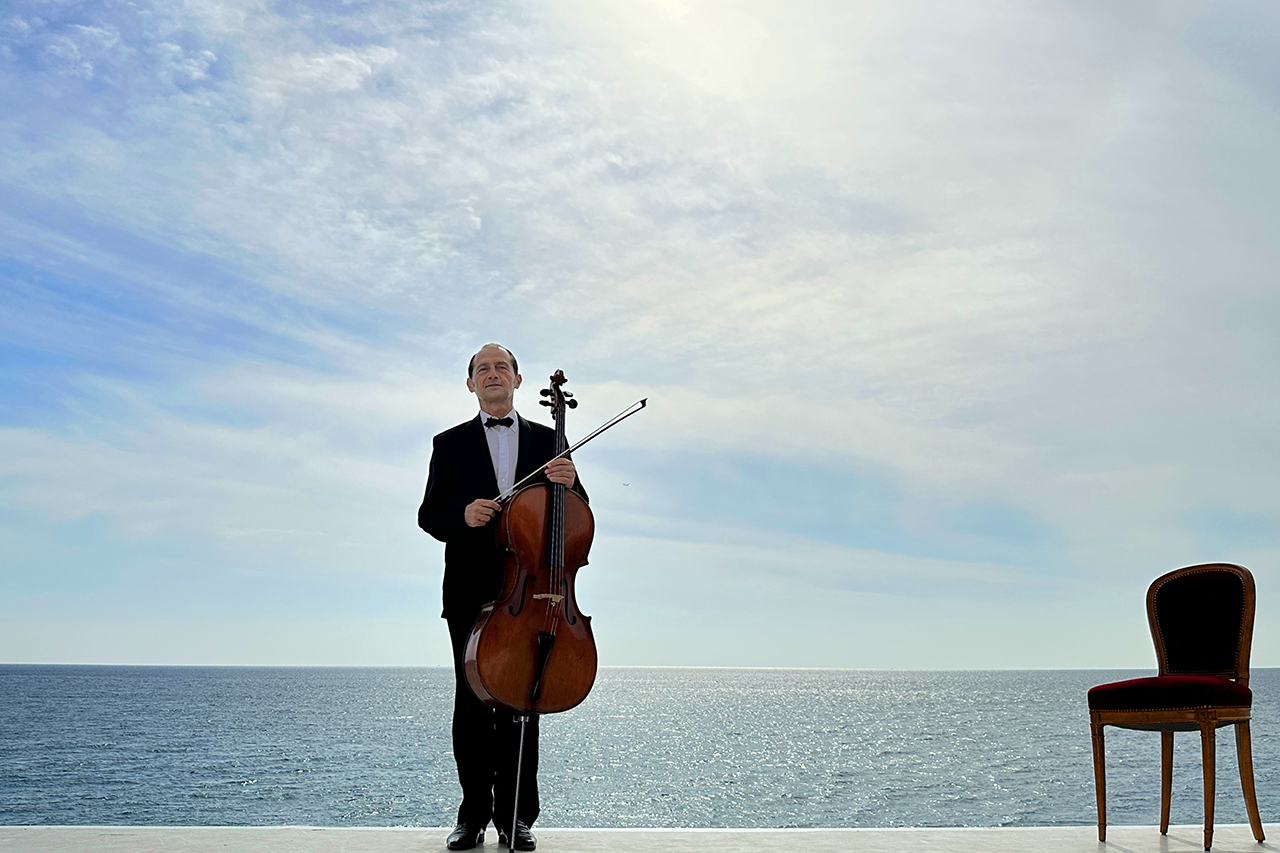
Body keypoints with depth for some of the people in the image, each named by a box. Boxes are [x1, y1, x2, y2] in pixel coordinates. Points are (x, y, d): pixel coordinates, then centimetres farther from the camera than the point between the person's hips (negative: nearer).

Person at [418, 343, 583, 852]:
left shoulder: (547, 441, 15)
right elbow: (429, 515, 7)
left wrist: (569, 485, -11)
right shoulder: (450, 444, 13)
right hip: (471, 593, 0)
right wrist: (462, 515, -14)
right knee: (473, 703, 2)